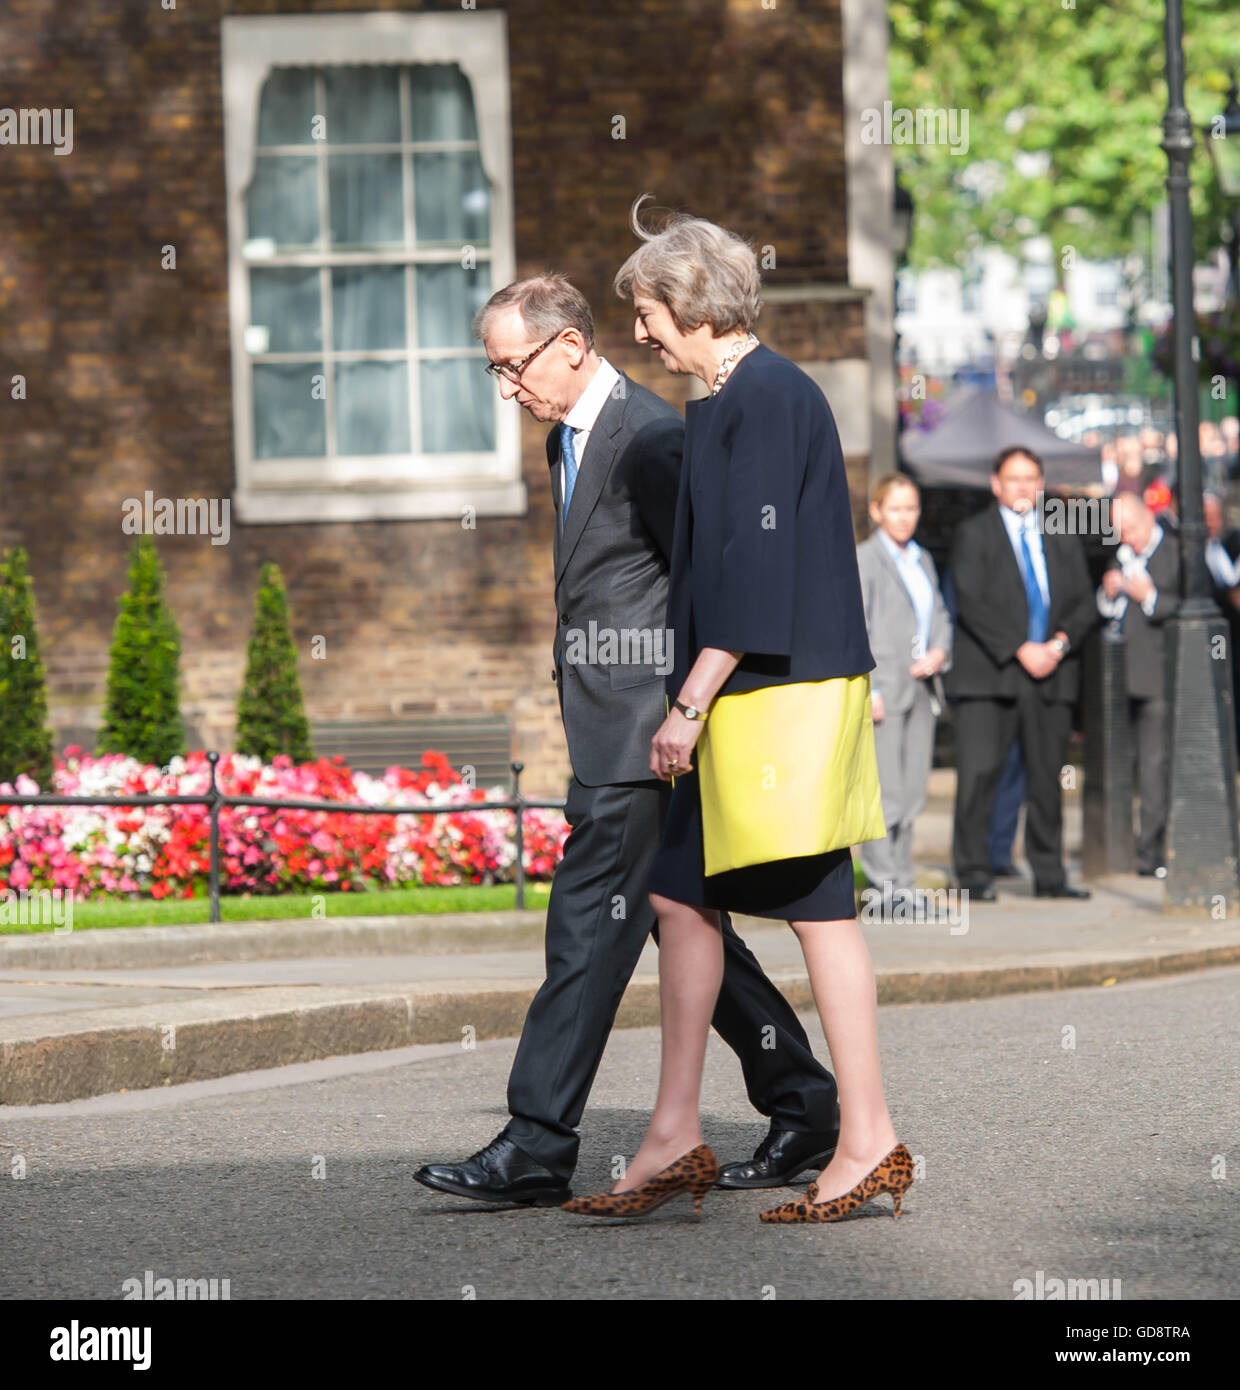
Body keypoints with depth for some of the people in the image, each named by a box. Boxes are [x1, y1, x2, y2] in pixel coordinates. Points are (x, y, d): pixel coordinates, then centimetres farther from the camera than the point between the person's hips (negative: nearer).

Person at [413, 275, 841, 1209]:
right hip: (607, 729, 10)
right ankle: (805, 1107, 20)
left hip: (641, 728, -10)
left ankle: (537, 1149, -9)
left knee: (590, 925, -10)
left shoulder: (650, 436, -14)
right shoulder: (570, 439, 17)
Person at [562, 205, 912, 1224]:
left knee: (816, 906, -5)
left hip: (780, 694, -10)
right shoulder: (734, 398, 16)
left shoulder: (766, 398, -14)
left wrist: (693, 701, -19)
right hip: (751, 694, 10)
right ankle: (675, 1139, 12)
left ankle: (869, 1141, 2)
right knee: (682, 897, 9)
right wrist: (697, 698, 23)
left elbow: (755, 564, -20)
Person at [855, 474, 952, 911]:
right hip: (883, 691, -7)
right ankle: (886, 880, -5)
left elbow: (939, 614, 24)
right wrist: (868, 690, -15)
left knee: (912, 791, 7)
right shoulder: (862, 559, -5)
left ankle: (901, 881, 13)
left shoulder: (922, 560, 18)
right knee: (885, 789, -9)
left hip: (921, 689, 7)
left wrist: (940, 652, 2)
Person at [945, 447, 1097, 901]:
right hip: (990, 674, -4)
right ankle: (973, 874, -5)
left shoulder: (1062, 539, 17)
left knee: (1047, 777, 4)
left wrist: (1059, 643, -7)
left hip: (1052, 675, 4)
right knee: (978, 774, -10)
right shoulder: (973, 534, 4)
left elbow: (1083, 604, 12)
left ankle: (1049, 876, 10)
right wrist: (1020, 649, -14)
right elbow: (971, 603, -6)